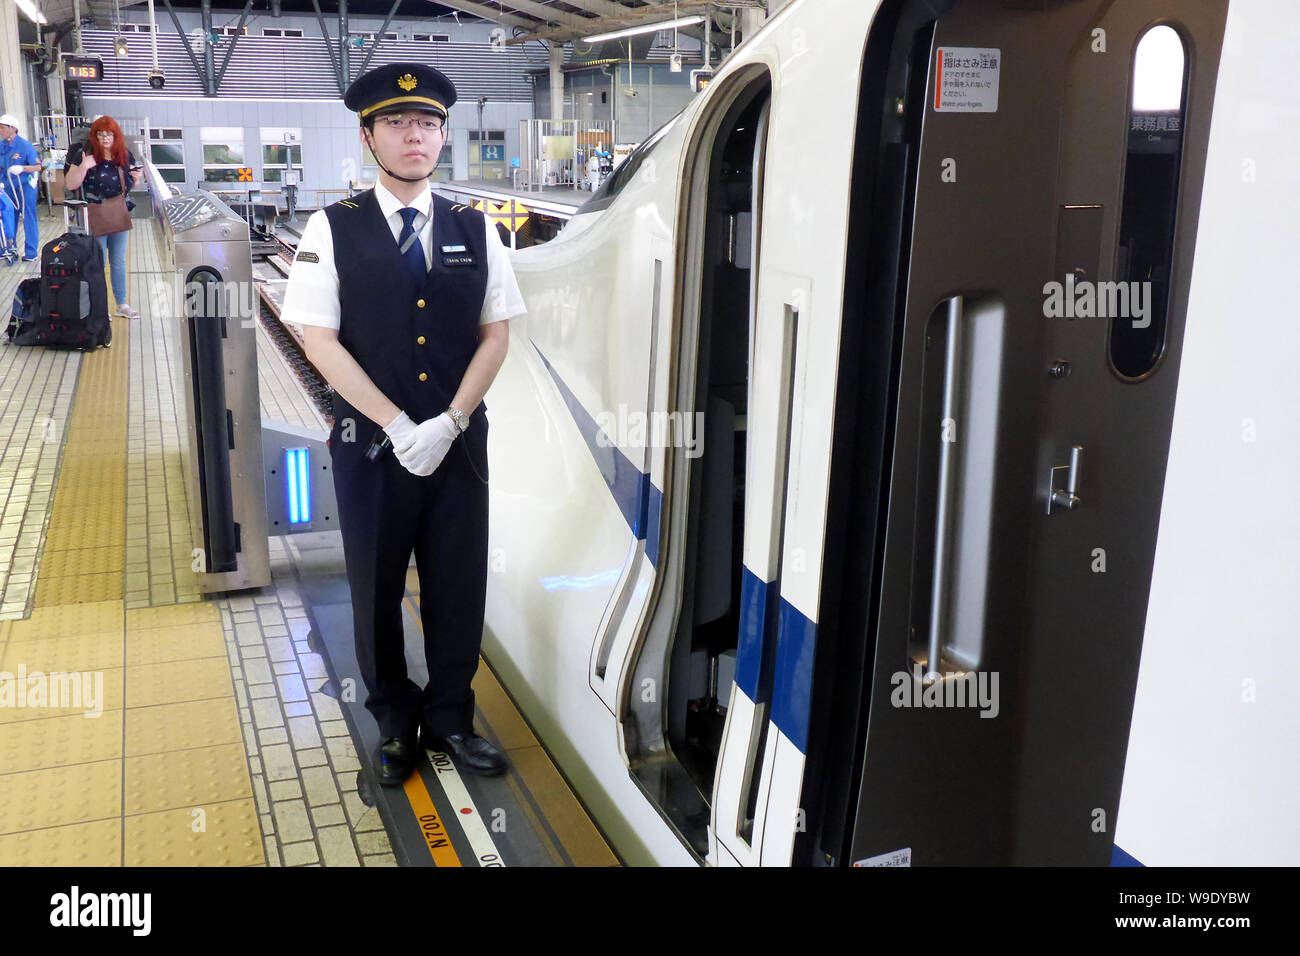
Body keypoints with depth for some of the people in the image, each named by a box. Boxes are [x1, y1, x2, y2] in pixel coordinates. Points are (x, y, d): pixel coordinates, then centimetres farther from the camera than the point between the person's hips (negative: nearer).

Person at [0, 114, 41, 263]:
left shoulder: (25, 146, -12)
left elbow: (38, 167, -14)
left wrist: (22, 168, -29)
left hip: (25, 186, -6)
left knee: (28, 219, 0)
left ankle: (31, 253, 5)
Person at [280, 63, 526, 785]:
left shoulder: (476, 230, 5)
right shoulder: (333, 229, -2)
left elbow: (496, 334, 4)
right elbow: (319, 341, -7)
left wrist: (448, 422, -9)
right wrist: (399, 426, -14)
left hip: (459, 442, 2)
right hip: (370, 446, -2)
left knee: (458, 589, 9)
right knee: (377, 590, 11)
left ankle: (450, 719, 29)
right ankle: (395, 723, 30)